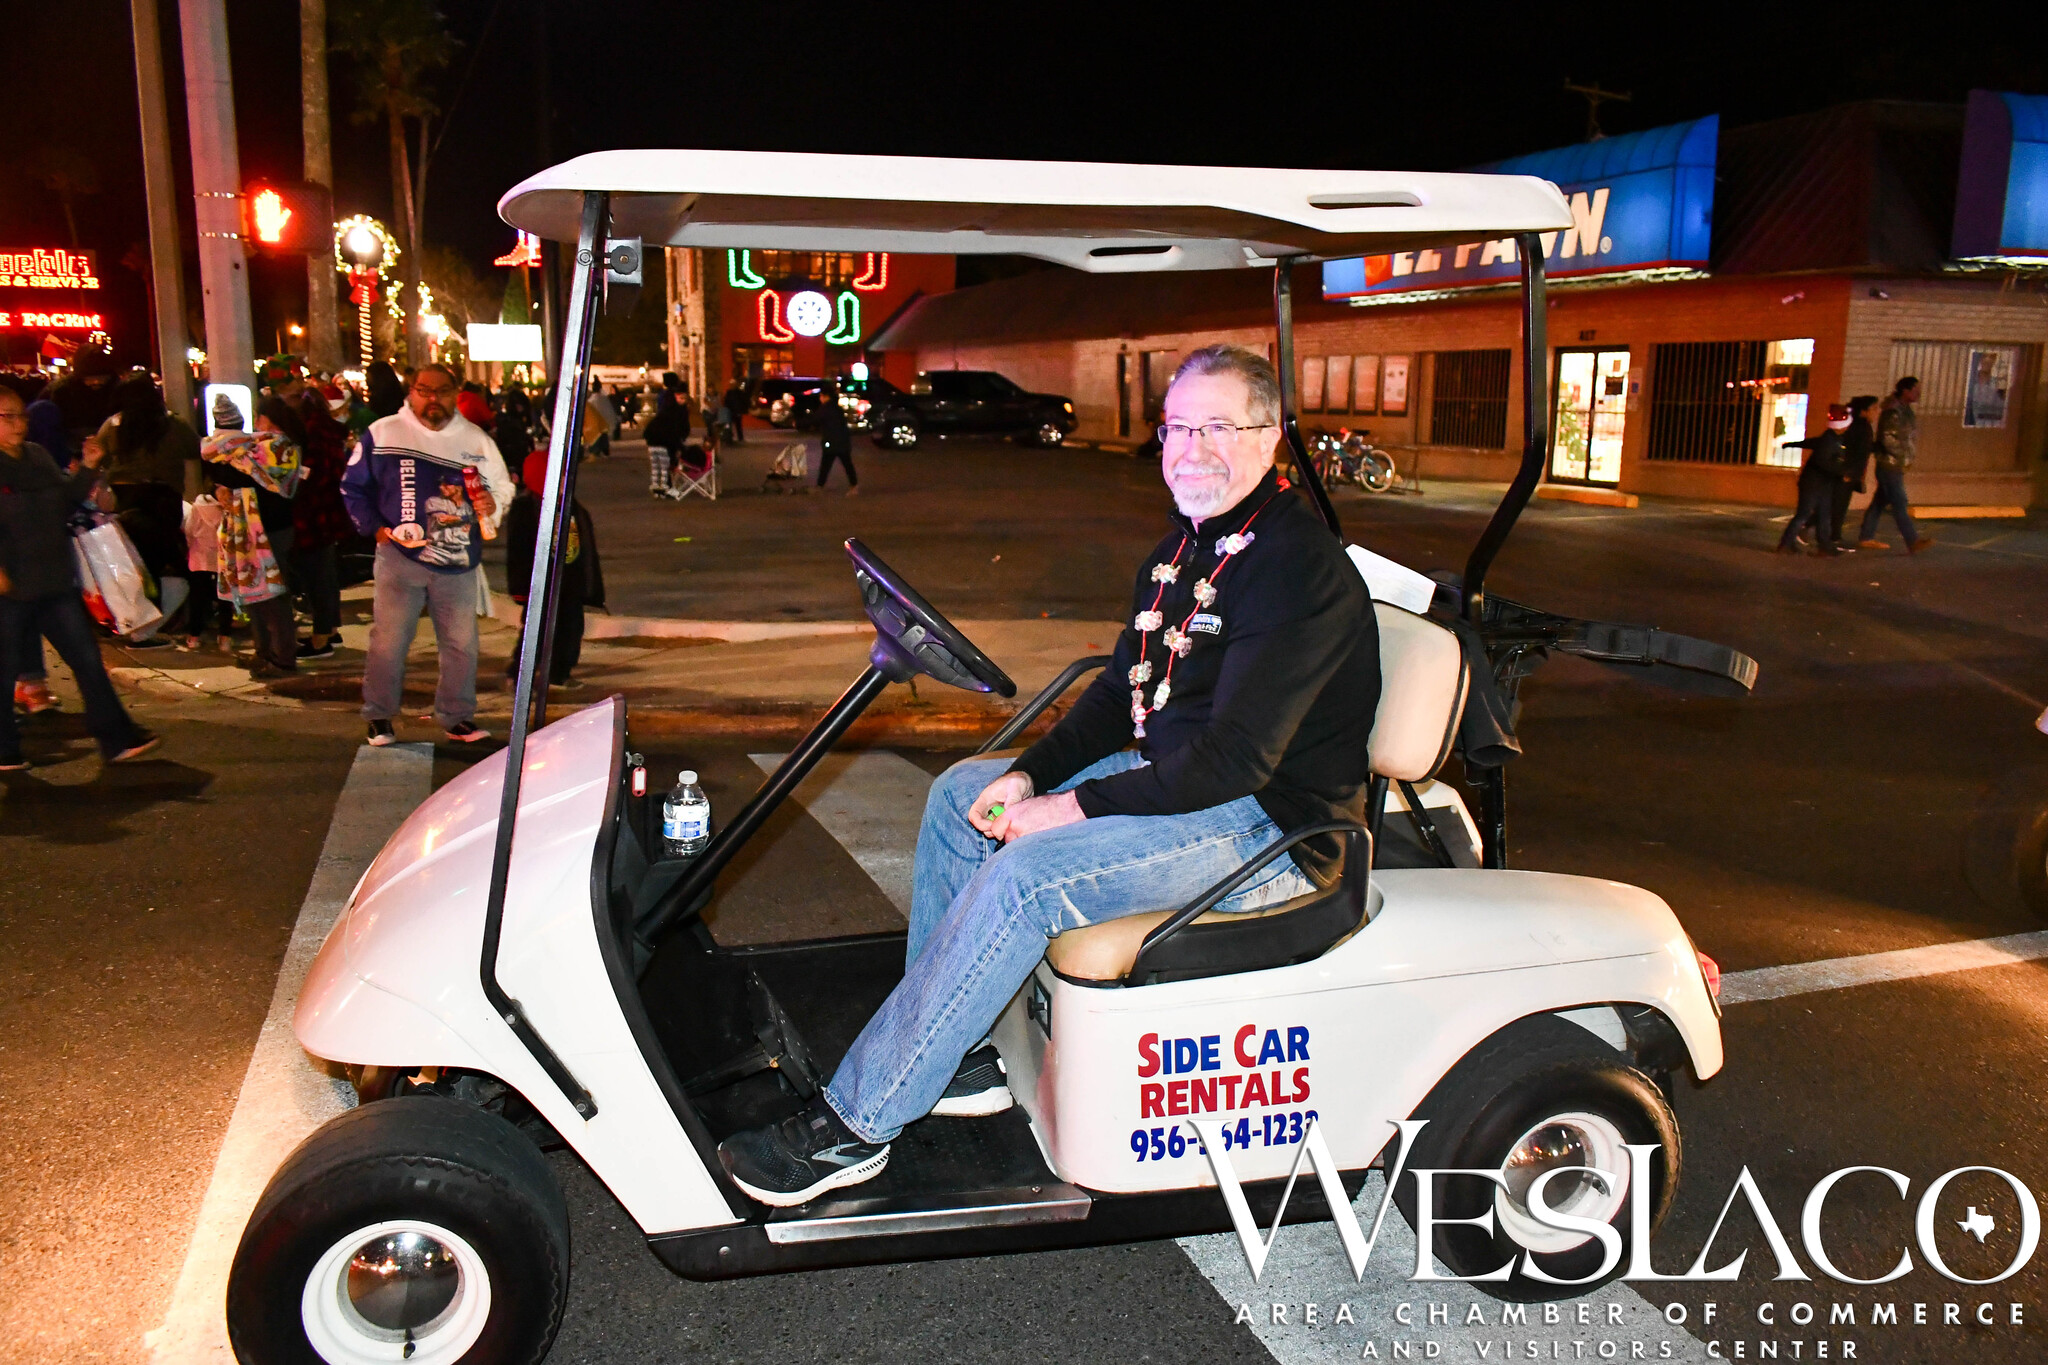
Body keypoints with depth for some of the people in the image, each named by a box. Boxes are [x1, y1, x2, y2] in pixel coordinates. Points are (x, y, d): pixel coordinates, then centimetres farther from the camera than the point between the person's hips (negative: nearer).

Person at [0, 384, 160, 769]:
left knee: (88, 659, 6)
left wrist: (88, 469, 6)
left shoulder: (38, 456, 11)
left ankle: (117, 740, 11)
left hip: (55, 582, 6)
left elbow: (67, 500, 20)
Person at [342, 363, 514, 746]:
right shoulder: (383, 433, 2)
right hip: (401, 559, -2)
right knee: (388, 642, 0)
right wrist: (375, 527, -3)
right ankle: (379, 717, 15)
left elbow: (502, 486, 14)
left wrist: (492, 504, -8)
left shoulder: (476, 439, 8)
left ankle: (457, 717, 19)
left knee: (461, 644, 6)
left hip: (458, 564, 2)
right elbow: (353, 488, 9)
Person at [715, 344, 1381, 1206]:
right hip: (1179, 781, 10)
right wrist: (1028, 777, -1)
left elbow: (1236, 758, -26)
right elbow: (1123, 691, 14)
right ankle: (950, 1056, 10)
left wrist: (1077, 808, -21)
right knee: (961, 795, 7)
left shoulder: (1298, 569, -20)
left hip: (1265, 827, -10)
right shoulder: (1186, 549, 11)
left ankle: (853, 1125, -16)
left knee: (1026, 876, -27)